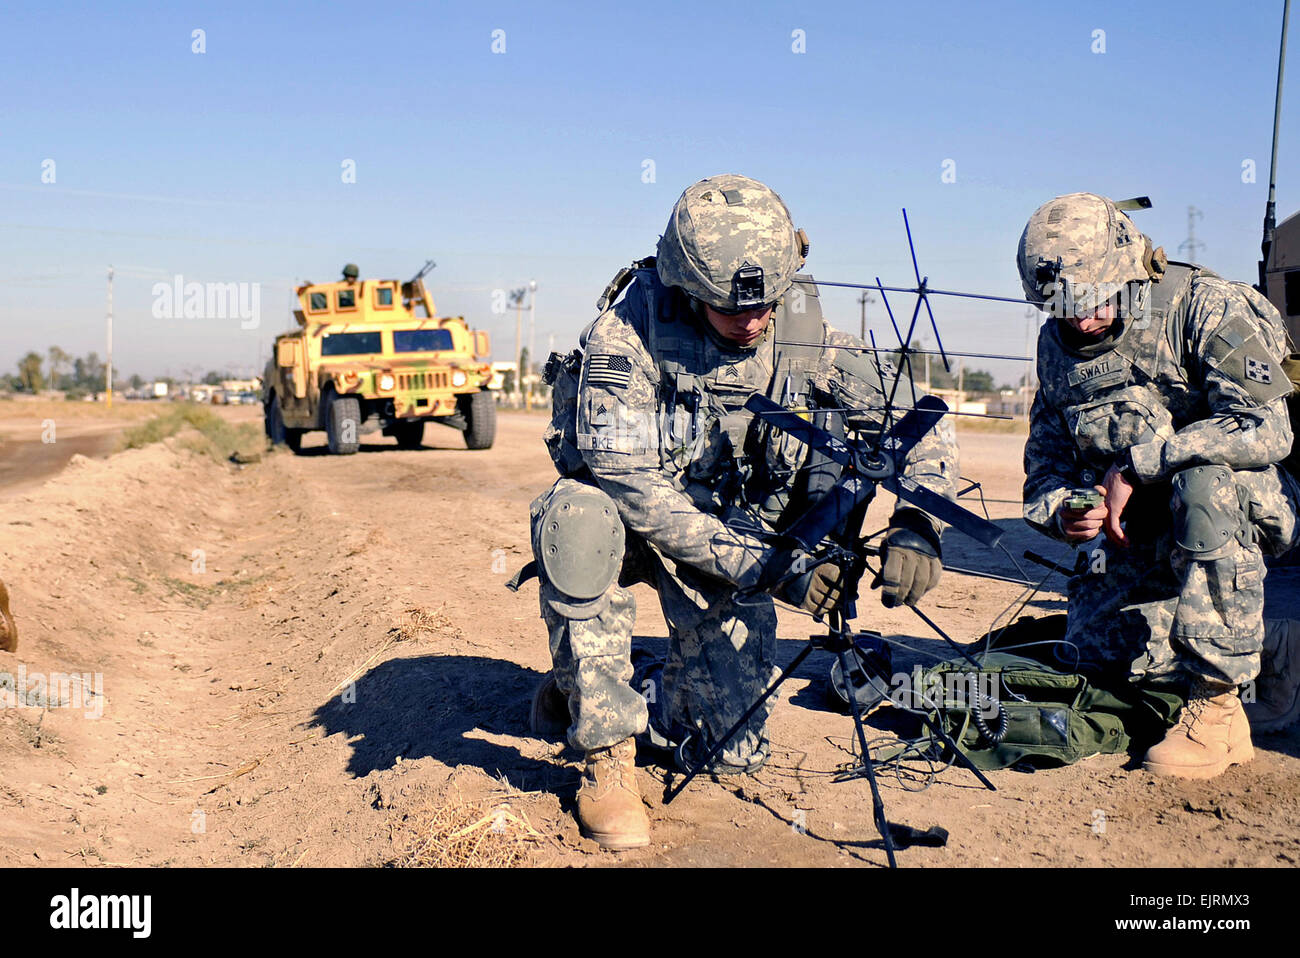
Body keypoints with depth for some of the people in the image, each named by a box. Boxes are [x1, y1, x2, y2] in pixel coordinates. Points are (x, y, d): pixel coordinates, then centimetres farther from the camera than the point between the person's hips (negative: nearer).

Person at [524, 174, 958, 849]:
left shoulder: (802, 328, -16)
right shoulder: (630, 330, -26)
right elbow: (629, 481, -31)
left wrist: (916, 523, -30)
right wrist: (762, 564, -36)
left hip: (735, 527, 3)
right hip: (639, 516, -2)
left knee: (732, 750, -5)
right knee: (579, 518, -40)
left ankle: (657, 707, 32)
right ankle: (607, 753, -25)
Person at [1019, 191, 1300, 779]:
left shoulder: (1205, 307, -15)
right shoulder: (1057, 345, 5)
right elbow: (1046, 460, 10)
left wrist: (1136, 465, -26)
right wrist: (1060, 511, -13)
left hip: (1238, 511, -5)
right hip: (1137, 533, 5)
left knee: (1203, 481, -38)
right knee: (1092, 650, -13)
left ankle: (1218, 710, -30)